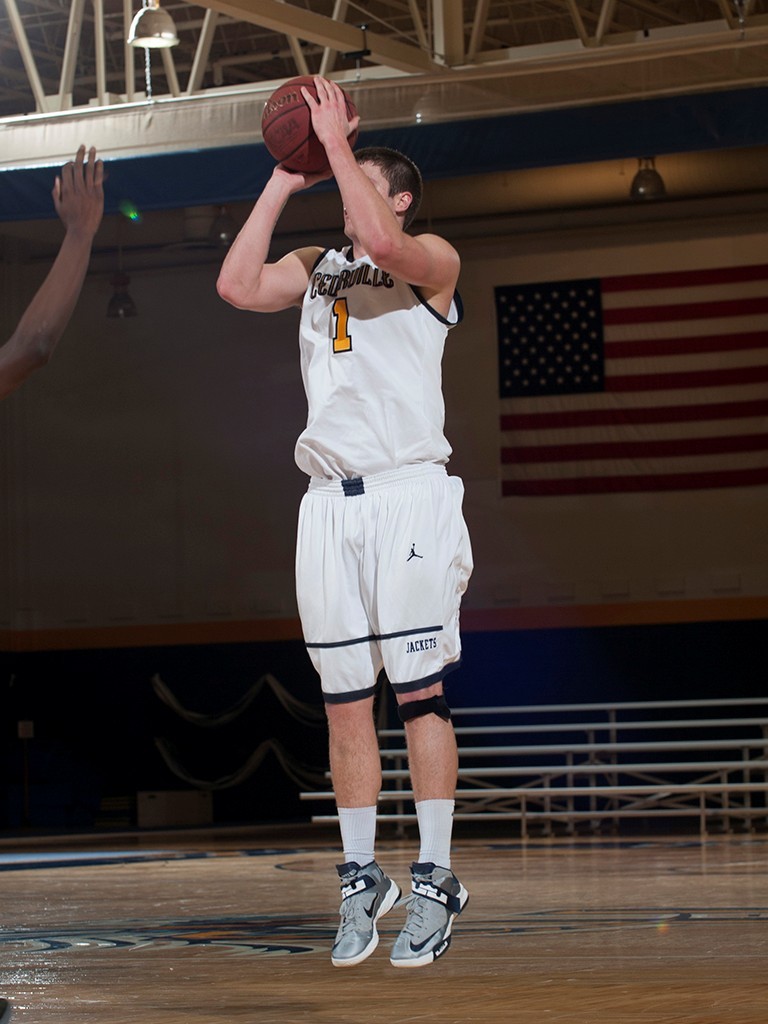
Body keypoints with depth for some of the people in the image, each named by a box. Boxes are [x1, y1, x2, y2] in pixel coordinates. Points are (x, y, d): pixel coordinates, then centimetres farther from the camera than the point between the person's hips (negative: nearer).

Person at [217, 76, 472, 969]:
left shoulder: (432, 260, 3)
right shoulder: (314, 267, 19)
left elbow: (380, 242, -20)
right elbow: (237, 286, 1)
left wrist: (338, 141, -11)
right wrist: (285, 183, 4)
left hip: (408, 493, -5)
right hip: (329, 500, 5)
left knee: (419, 691, -6)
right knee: (345, 700, 4)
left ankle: (434, 882, -3)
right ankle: (362, 880, 11)